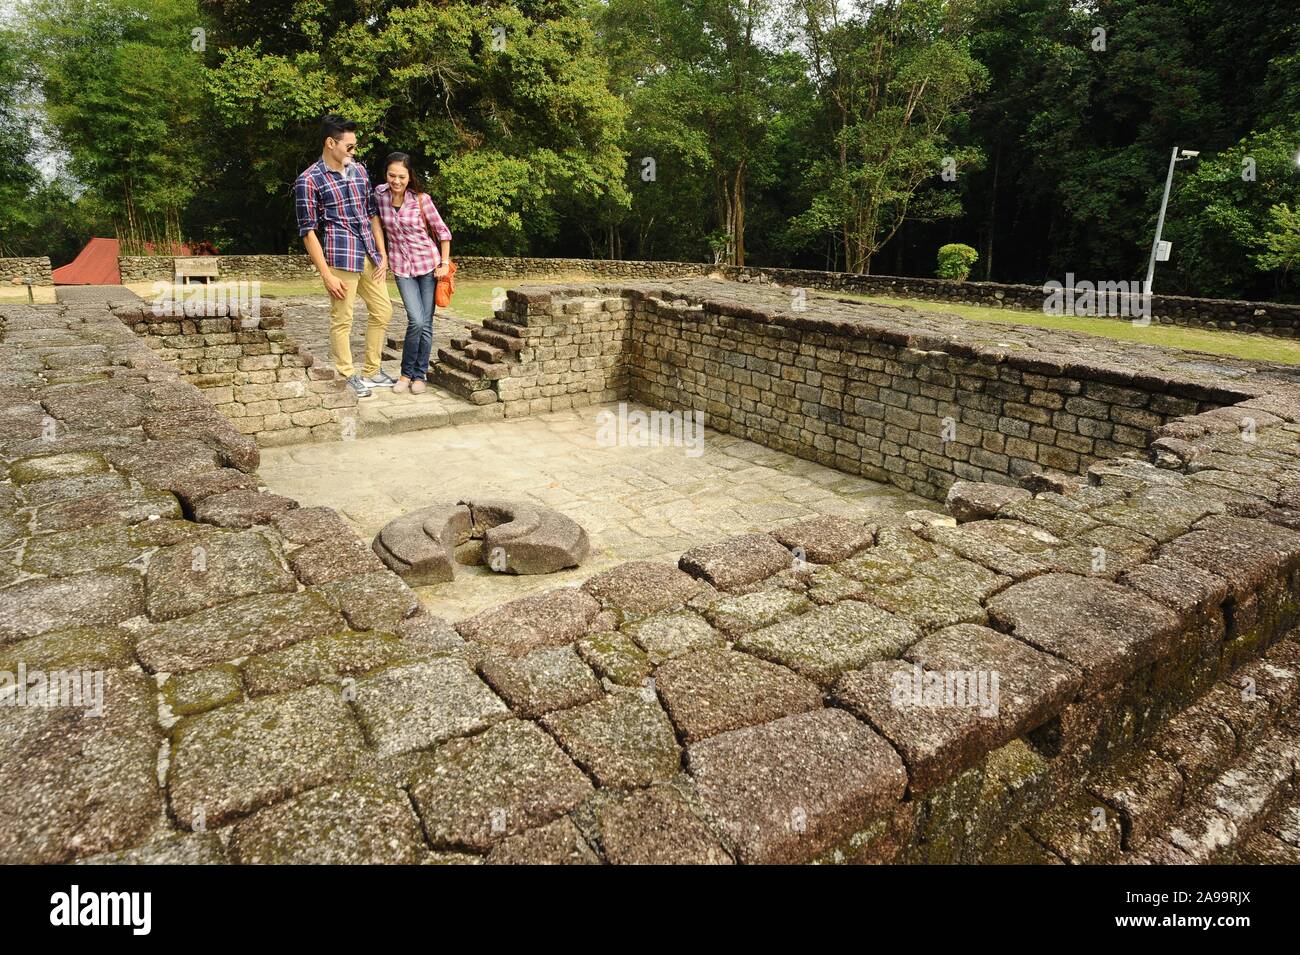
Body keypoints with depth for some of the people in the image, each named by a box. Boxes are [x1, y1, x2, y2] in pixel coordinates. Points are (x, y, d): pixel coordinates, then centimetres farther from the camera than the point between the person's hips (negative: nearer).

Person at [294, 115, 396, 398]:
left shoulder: (358, 170, 11)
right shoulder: (309, 180, -8)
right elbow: (308, 232, -9)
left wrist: (383, 254, 9)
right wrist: (327, 275, -14)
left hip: (369, 255, 7)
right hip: (340, 257, -7)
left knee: (383, 312, 12)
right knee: (342, 319, 0)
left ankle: (372, 371, 25)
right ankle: (350, 376, 14)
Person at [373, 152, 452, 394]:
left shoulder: (421, 199, -11)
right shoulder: (379, 194, -3)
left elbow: (442, 231, -2)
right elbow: (376, 222, 15)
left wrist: (445, 263, -5)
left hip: (428, 263, -1)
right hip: (401, 266, 1)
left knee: (425, 323, 0)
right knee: (416, 320, -14)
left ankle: (419, 375, 15)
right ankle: (406, 373, 4)